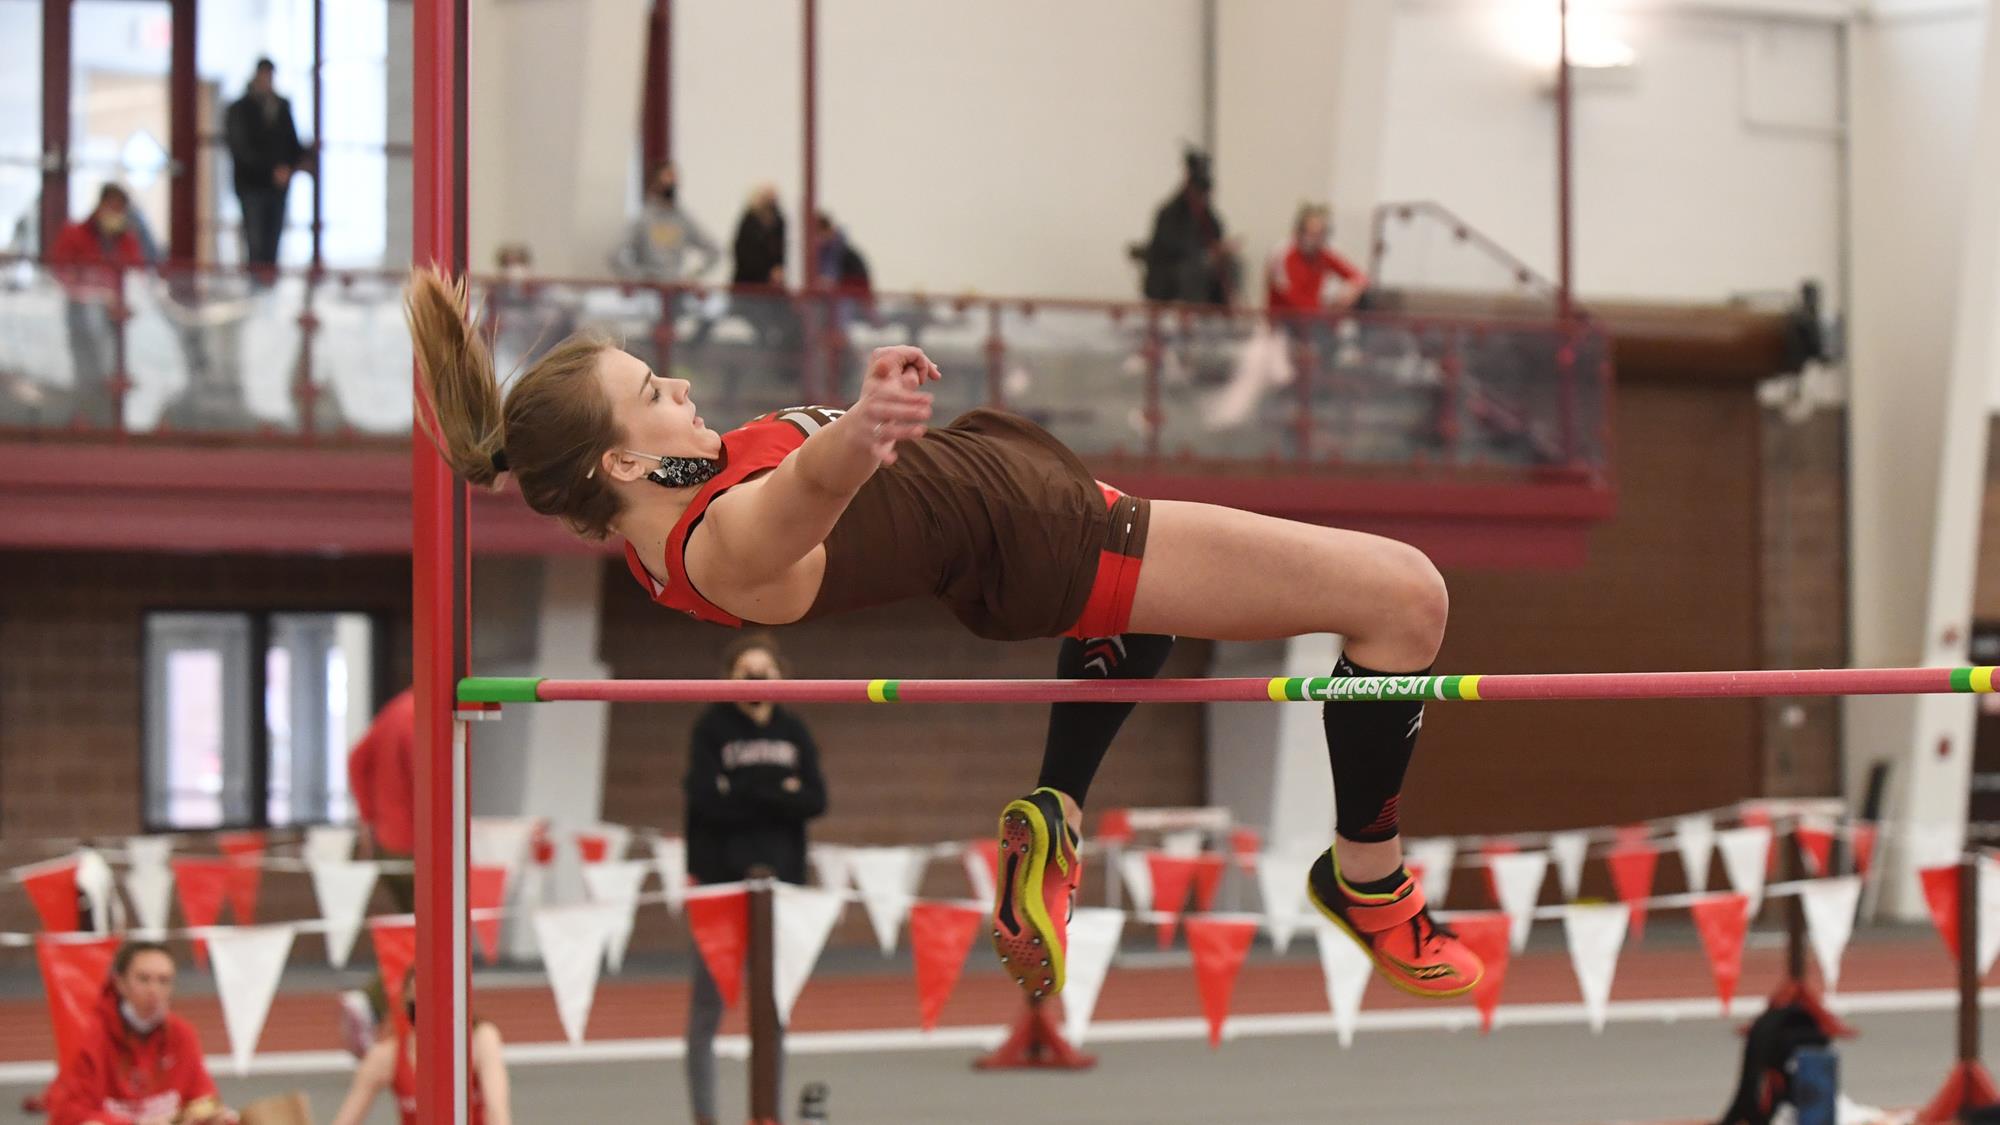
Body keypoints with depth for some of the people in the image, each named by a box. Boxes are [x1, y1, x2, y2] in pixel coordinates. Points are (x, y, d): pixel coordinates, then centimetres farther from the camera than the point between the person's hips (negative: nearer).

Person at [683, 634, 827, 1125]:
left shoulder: (793, 731, 11)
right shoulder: (712, 726, 0)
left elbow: (816, 800, 0)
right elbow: (706, 798, -13)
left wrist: (744, 794, -10)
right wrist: (779, 795, -9)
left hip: (781, 879, 4)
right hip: (722, 877, -4)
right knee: (710, 1000, -2)